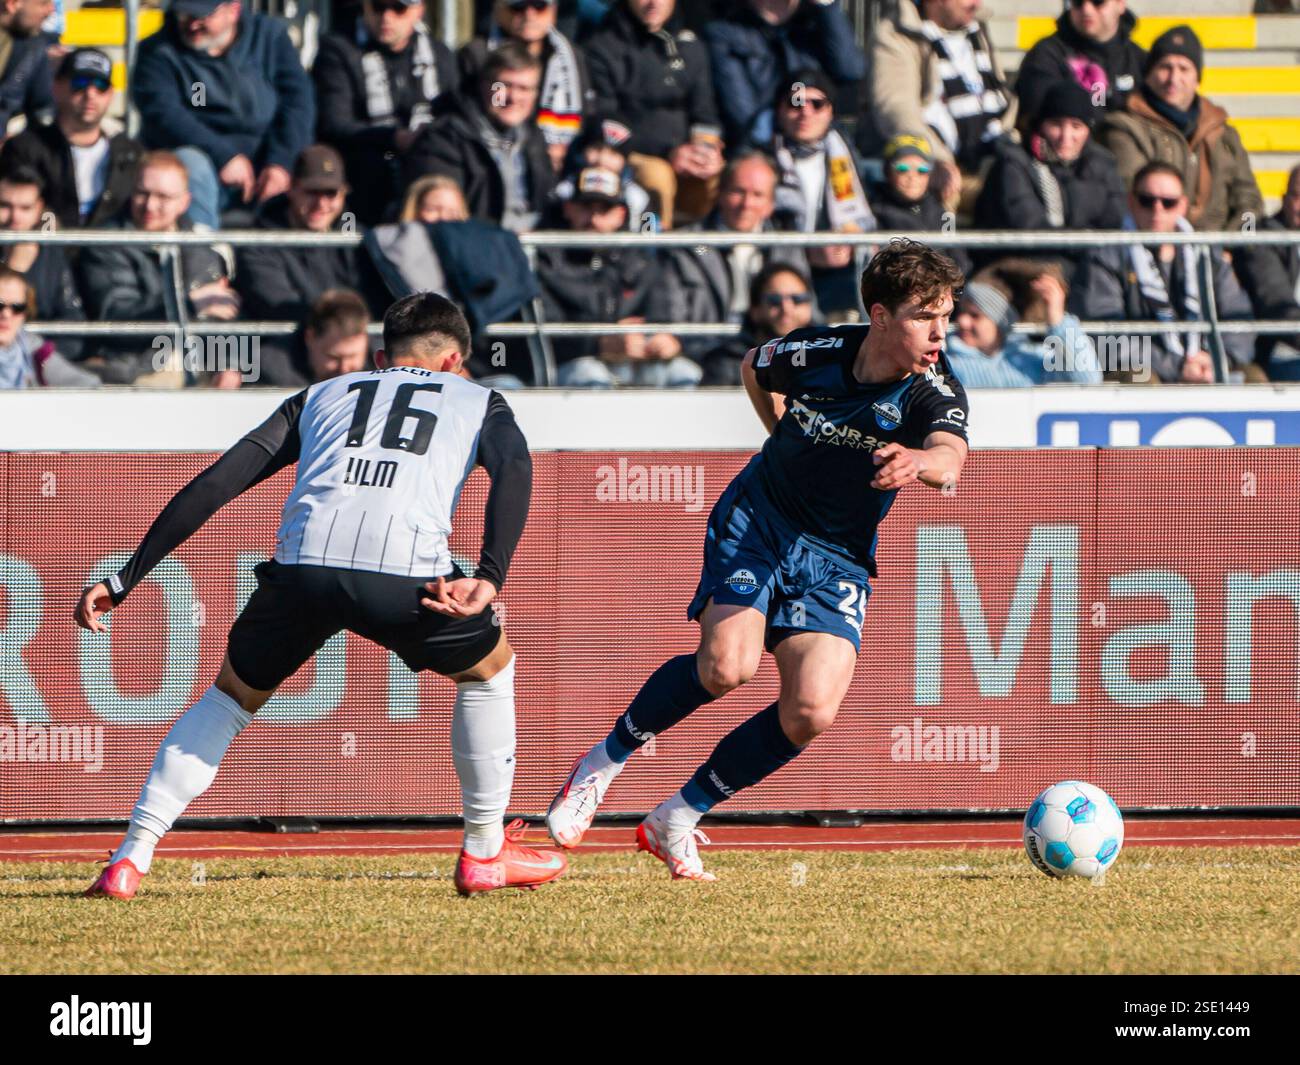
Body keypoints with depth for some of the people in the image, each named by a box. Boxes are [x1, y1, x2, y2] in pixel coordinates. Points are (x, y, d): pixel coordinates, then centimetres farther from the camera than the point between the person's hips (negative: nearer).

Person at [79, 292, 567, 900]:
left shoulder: (321, 396, 33)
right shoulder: (479, 401, 29)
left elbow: (218, 482, 23)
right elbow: (514, 469, 5)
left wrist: (125, 580, 21)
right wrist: (490, 580, -8)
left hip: (303, 566, 2)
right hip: (406, 572, -2)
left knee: (234, 692, 26)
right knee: (489, 667, 29)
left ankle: (131, 858, 14)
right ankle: (485, 855, 31)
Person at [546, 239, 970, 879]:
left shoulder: (934, 393, -18)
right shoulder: (815, 353, -13)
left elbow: (949, 459, -41)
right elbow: (755, 369, 13)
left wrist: (917, 460, -63)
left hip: (837, 559, 1)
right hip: (757, 518, -1)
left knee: (811, 712, -18)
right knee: (728, 664, -26)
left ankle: (676, 822, 2)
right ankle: (604, 764, -2)